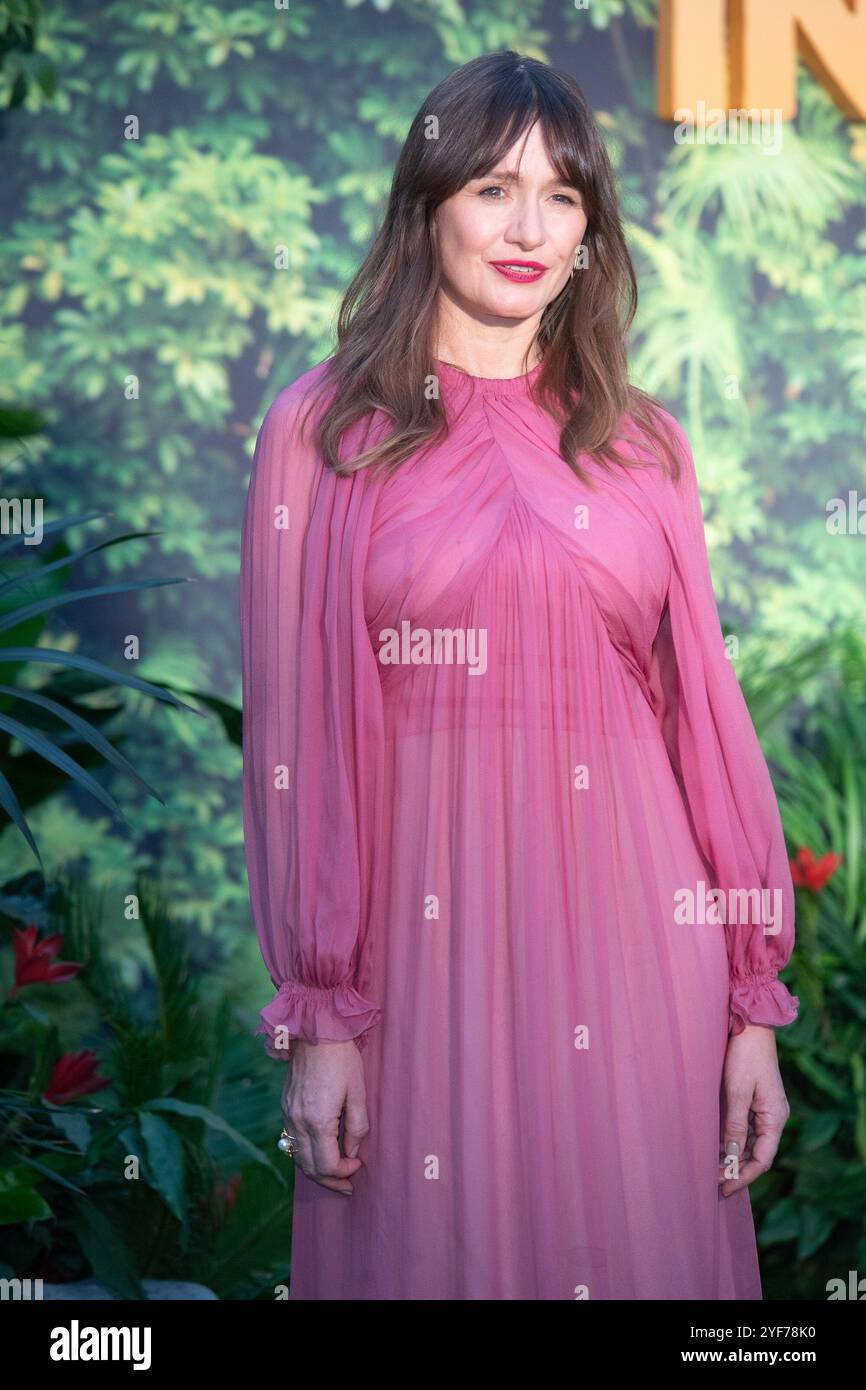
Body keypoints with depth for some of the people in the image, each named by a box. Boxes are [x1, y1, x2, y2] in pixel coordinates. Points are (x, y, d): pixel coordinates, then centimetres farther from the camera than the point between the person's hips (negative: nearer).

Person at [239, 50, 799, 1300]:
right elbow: (296, 728, -2)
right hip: (424, 941, -2)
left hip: (629, 935, 2)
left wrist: (753, 998, 2)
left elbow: (704, 706, 6)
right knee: (432, 1242, 9)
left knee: (639, 1245, 9)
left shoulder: (643, 444, 8)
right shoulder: (326, 430, 0)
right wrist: (317, 1013, -6)